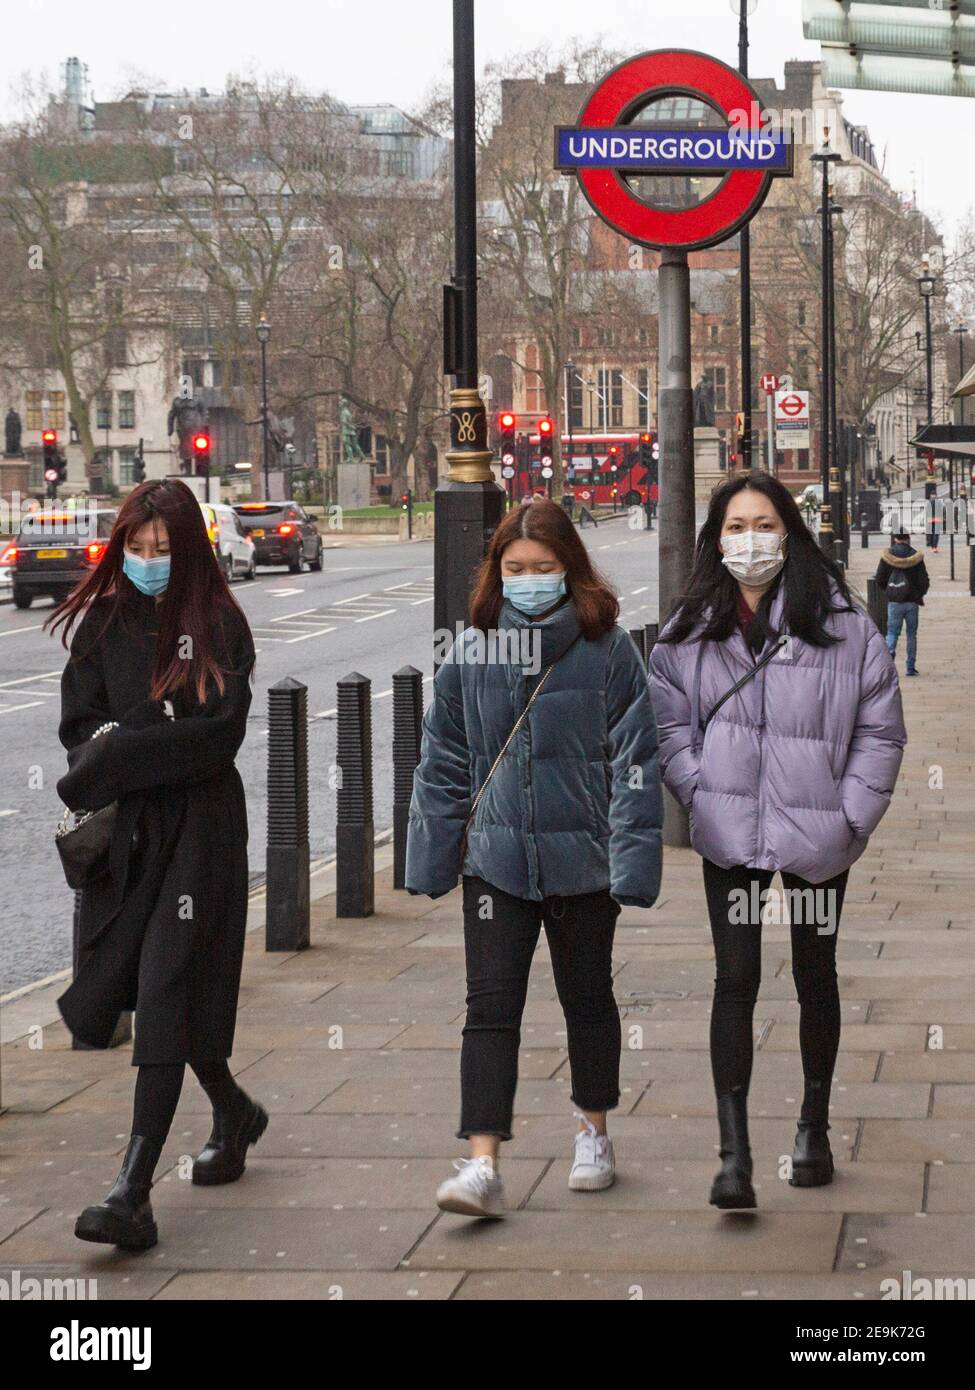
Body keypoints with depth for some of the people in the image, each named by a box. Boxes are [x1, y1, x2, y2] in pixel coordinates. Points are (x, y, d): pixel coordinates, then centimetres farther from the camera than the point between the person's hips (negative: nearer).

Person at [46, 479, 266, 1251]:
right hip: (124, 830, 5)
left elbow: (221, 731, -12)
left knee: (167, 994, -11)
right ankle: (233, 1111, 36)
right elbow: (78, 724, 7)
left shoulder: (217, 626, -3)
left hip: (199, 828, -5)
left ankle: (134, 1193, -16)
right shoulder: (101, 623, 9)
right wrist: (110, 747, -15)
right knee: (113, 987, 10)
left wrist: (117, 752, -16)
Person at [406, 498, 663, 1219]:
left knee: (588, 998, 15)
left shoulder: (609, 650, -6)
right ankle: (483, 1166, -11)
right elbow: (443, 761, 9)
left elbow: (635, 761, -6)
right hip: (496, 857, 1)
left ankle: (594, 1134, 35)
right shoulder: (471, 651, 1)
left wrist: (633, 859, -11)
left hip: (583, 858, -1)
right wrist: (432, 858, 8)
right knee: (491, 1008, -7)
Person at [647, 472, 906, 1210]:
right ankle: (734, 1152, -6)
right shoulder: (690, 630, 1)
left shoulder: (842, 623, -7)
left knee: (815, 976, 16)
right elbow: (671, 726, 4)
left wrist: (851, 817, -9)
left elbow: (881, 730, -4)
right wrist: (703, 798, -8)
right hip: (730, 837, 0)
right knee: (736, 980, -6)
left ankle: (815, 1126, 34)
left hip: (816, 837, 0)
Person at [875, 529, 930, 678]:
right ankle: (911, 667, 10)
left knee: (892, 632, 7)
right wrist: (919, 594, 17)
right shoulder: (916, 557, -4)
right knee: (912, 634, 10)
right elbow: (924, 581, -3)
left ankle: (890, 649, -24)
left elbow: (880, 580, 0)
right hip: (912, 602, 0)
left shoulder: (887, 556, -4)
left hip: (894, 602, 0)